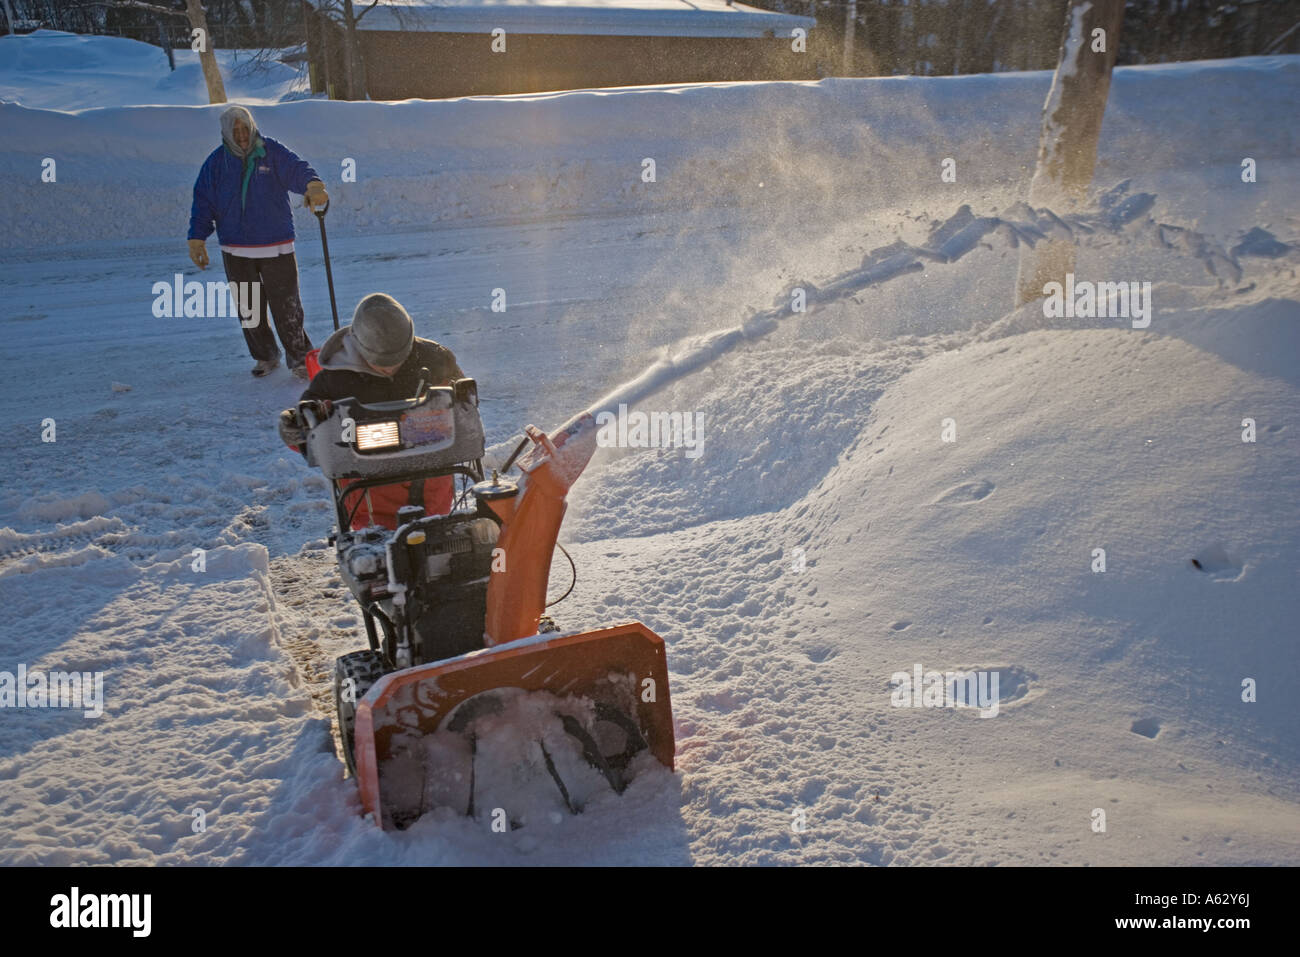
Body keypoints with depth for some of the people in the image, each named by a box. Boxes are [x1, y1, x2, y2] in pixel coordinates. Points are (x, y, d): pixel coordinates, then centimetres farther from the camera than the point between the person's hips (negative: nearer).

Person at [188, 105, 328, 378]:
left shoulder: (273, 152, -2)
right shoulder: (216, 162, 3)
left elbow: (297, 169, -17)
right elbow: (203, 201, 6)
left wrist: (313, 185, -41)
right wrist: (197, 239, -1)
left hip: (276, 247, -2)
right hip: (236, 250, 2)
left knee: (287, 305, -3)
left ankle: (299, 356, 12)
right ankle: (265, 356, 25)